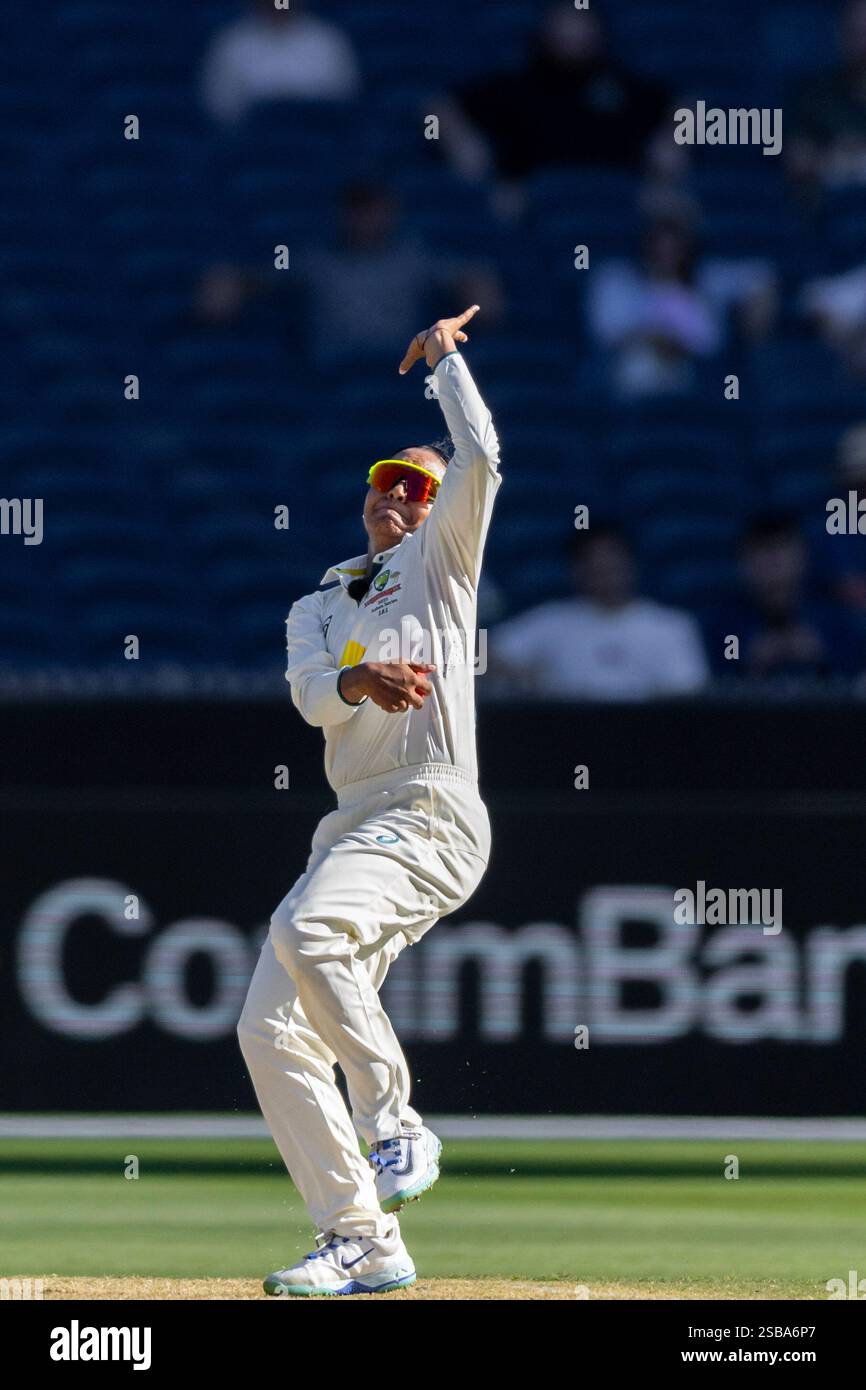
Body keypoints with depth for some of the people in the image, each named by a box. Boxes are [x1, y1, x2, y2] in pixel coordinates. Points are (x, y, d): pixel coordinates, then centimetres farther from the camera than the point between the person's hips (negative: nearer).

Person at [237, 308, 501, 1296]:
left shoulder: (440, 561, 10)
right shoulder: (317, 608, 23)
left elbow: (481, 457, -6)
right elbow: (309, 693, 1)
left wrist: (443, 354, 8)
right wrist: (359, 678, -22)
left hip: (432, 816, -7)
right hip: (353, 828, 7)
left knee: (306, 929, -33)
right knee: (271, 1031, -4)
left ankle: (395, 1124, -22)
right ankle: (363, 1242, -1)